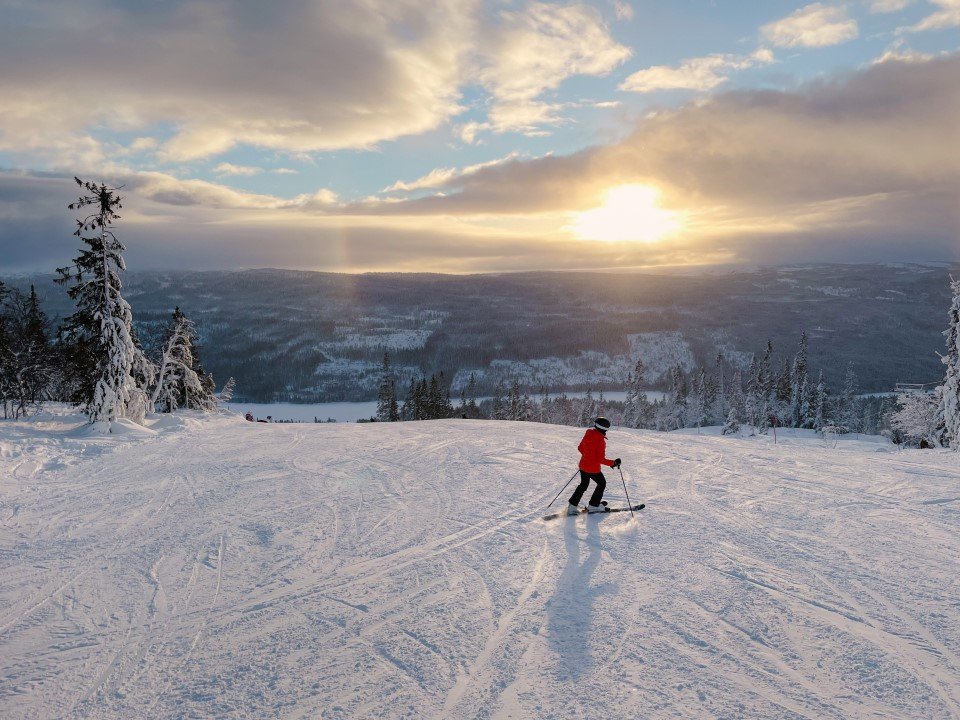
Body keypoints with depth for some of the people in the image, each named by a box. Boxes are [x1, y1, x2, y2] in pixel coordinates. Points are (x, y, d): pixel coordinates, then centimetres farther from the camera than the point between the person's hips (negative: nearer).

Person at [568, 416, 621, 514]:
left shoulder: (588, 434, -3)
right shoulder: (601, 441, -24)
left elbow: (580, 448, 10)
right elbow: (601, 459, -23)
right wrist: (613, 463, -11)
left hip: (583, 465, 7)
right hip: (593, 469, -7)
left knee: (583, 485, 24)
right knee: (602, 483, 19)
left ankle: (572, 506, 21)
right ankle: (593, 506, 24)